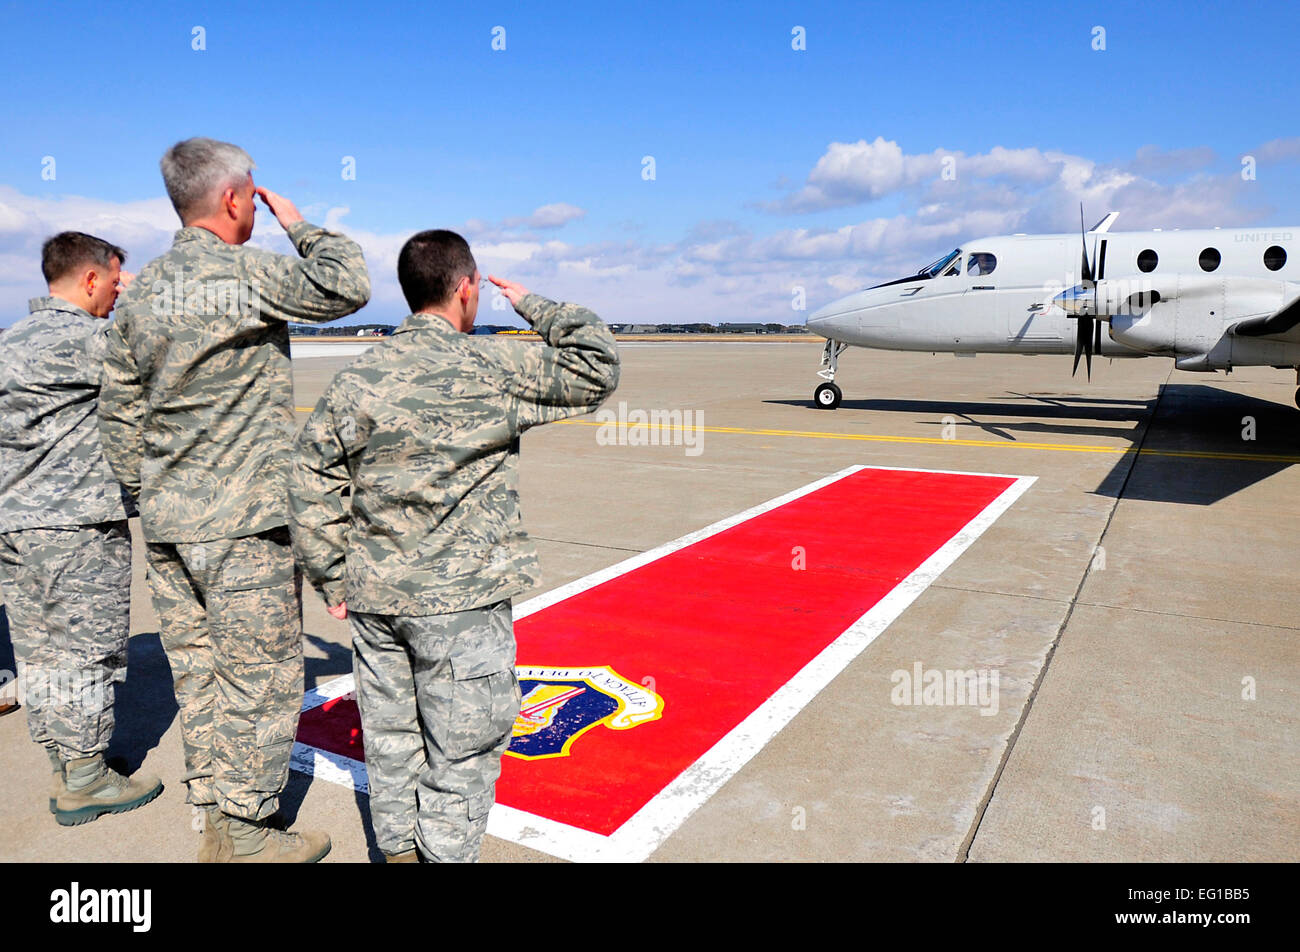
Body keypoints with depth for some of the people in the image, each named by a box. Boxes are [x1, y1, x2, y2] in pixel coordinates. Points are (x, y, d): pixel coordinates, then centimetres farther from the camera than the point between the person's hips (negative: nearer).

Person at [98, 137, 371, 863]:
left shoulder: (142, 293, 11)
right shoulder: (246, 274, -13)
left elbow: (120, 412, 14)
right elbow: (349, 286, -9)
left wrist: (148, 493, 21)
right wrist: (300, 225, 5)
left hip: (168, 524, 8)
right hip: (244, 522, -8)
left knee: (199, 674, 15)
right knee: (261, 679, 3)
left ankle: (216, 819, 27)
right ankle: (244, 835, 14)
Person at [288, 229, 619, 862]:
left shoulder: (358, 377, 2)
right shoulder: (492, 366, -11)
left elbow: (310, 480, 4)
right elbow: (597, 368, -2)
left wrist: (332, 579, 12)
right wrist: (533, 306, 8)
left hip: (375, 596, 6)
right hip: (461, 597, -5)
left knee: (391, 736, 19)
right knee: (463, 745, 8)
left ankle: (399, 848, 36)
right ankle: (447, 854, 20)